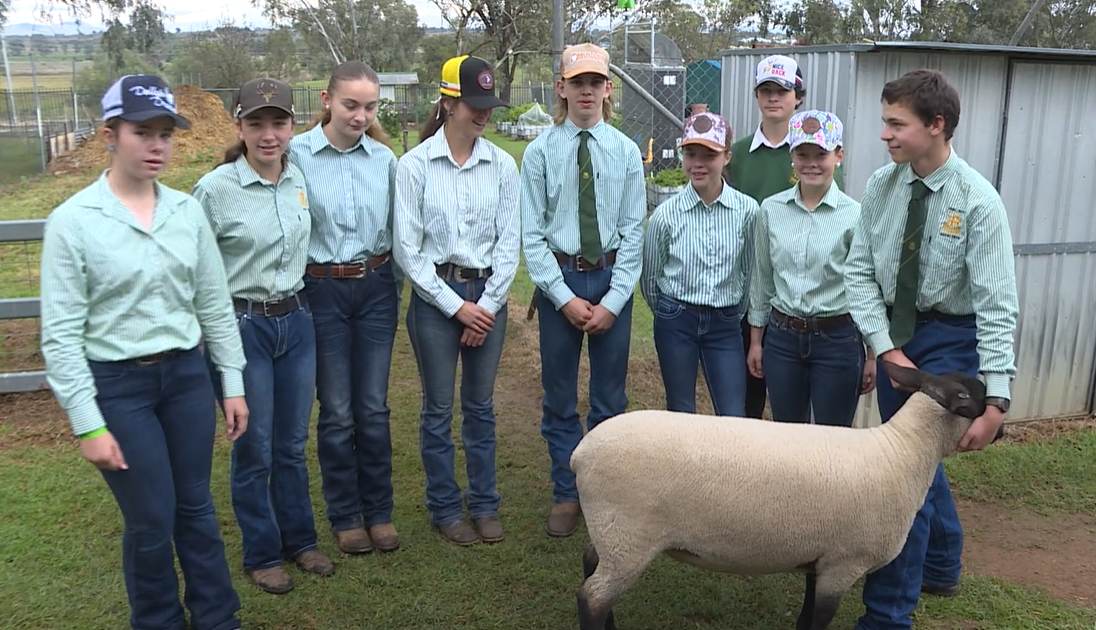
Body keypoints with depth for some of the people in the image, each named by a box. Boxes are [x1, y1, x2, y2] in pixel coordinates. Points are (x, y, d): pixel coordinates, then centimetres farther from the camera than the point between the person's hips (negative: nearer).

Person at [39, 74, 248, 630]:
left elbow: (215, 305, 6)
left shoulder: (187, 210, 0)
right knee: (151, 521, 7)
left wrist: (233, 384, 7)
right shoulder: (72, 221, -11)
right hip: (116, 385, -3)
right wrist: (88, 424, -12)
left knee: (196, 507, 15)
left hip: (187, 375, 4)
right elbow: (61, 334, -10)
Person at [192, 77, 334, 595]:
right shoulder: (215, 188, -13)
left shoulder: (300, 179, 3)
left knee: (292, 444, 17)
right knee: (255, 450, 9)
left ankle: (299, 540, 35)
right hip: (242, 327, -4)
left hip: (296, 322, 5)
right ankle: (261, 554, 28)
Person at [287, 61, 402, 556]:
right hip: (322, 290, -2)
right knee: (337, 411, 6)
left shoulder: (384, 157, 3)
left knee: (374, 407, 9)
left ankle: (379, 510, 25)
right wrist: (295, 293, -4)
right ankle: (346, 515, 24)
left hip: (376, 287, 3)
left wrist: (394, 288, 12)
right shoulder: (296, 154, -7)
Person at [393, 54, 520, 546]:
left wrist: (487, 305, -5)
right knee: (438, 409, 8)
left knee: (481, 405, 13)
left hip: (488, 295, 3)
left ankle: (484, 504, 28)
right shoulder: (414, 165, -6)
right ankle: (444, 508, 25)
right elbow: (407, 249, -8)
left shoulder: (502, 164, 1)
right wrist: (456, 305, -10)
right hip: (435, 296, -2)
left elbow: (510, 241, 2)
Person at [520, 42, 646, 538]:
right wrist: (565, 298, -11)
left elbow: (633, 231, -2)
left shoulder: (626, 151, -2)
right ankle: (566, 495, 27)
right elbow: (532, 235, -5)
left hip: (613, 279, 1)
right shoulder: (540, 151, -5)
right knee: (560, 398, 10)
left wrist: (612, 301, -9)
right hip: (558, 279, -1)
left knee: (610, 398, 11)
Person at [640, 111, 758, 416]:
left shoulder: (747, 210, -9)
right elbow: (649, 276, 4)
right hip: (676, 321, 0)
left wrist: (735, 315, 10)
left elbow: (749, 270, 5)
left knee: (734, 421, 1)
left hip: (725, 325, 1)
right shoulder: (666, 213, -10)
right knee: (680, 413, 12)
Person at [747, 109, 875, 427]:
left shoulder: (854, 216, -9)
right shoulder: (771, 210, 1)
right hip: (782, 337, 3)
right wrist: (756, 339, 11)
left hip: (837, 340, -3)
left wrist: (874, 356, -3)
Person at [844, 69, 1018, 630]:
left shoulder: (977, 201, -19)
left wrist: (996, 399, -25)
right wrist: (886, 348, -13)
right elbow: (858, 271, -4)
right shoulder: (881, 185, -5)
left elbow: (997, 305, -21)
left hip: (950, 337, -5)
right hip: (893, 330, 6)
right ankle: (941, 567, 45)